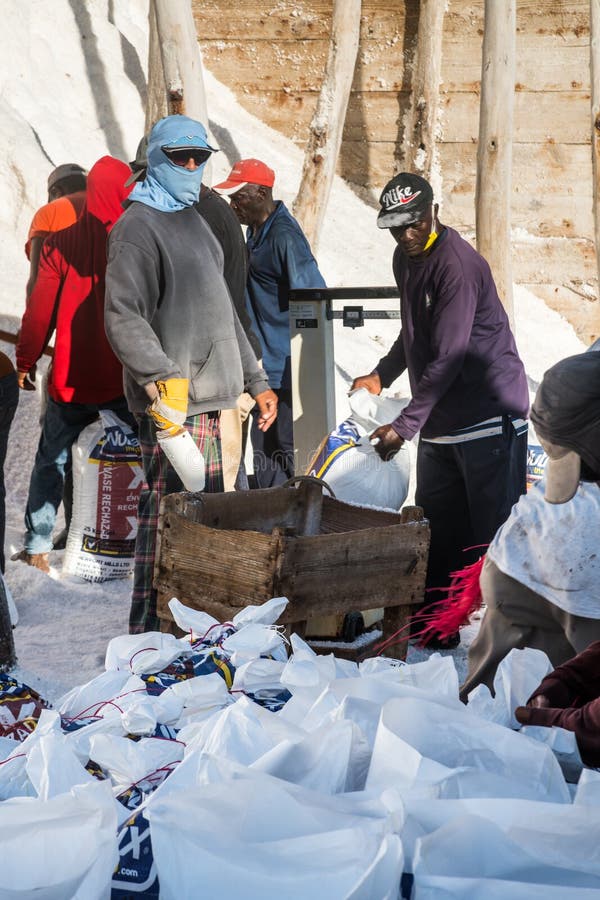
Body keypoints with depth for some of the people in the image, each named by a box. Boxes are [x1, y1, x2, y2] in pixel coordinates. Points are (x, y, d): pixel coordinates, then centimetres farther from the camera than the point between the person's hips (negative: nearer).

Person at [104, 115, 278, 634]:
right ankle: (150, 630, -2)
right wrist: (163, 378, -28)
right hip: (170, 399, -9)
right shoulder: (139, 226, -7)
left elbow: (219, 309, 28)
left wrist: (255, 379, 26)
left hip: (210, 397, 9)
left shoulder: (194, 221, 23)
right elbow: (124, 318, -17)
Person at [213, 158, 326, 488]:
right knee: (264, 446, 16)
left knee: (293, 447, -4)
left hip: (288, 368, -10)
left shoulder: (284, 236, -18)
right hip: (266, 365, 10)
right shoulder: (255, 231, 12)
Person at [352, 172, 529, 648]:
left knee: (495, 535, -5)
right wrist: (382, 374, 18)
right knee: (437, 531, 12)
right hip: (439, 421, 9)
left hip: (489, 416, -9)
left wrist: (404, 425, -25)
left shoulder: (458, 264, -19)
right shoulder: (406, 259, 11)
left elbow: (447, 358, -24)